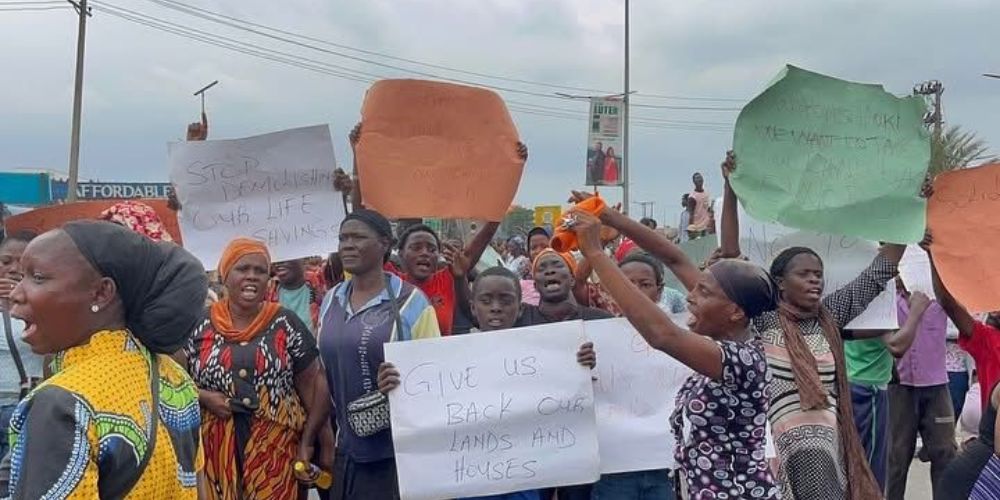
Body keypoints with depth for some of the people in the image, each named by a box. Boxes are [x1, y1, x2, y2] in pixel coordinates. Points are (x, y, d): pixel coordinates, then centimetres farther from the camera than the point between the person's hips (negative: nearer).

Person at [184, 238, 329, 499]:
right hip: (216, 450, 1)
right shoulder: (200, 325, 3)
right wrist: (203, 396, -9)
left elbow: (313, 385, 1)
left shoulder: (286, 323, 0)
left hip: (276, 450, -1)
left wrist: (308, 441, -5)